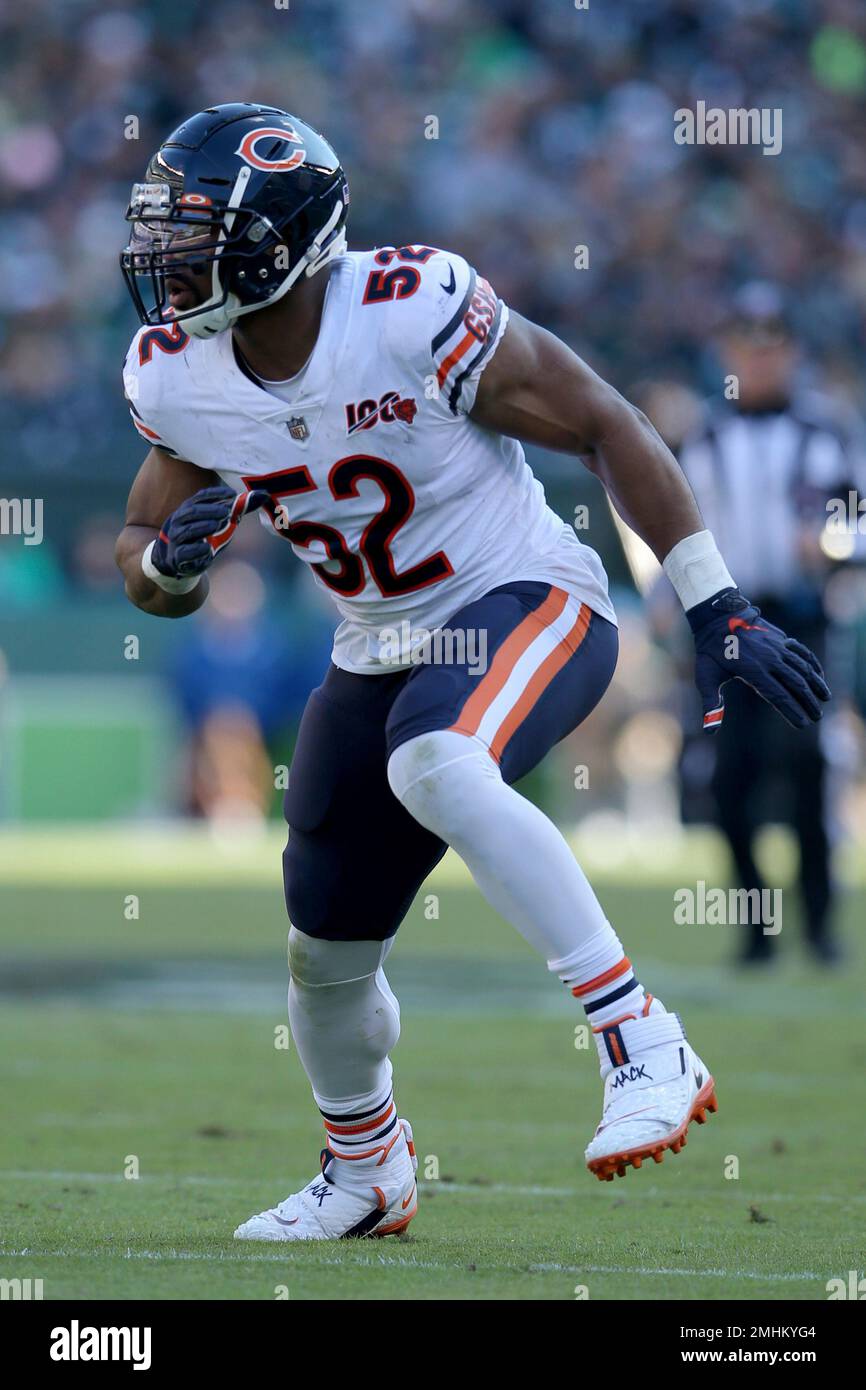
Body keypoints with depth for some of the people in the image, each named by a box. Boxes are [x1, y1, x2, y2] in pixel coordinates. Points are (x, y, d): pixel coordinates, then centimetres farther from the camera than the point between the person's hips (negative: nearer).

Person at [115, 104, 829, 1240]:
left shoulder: (416, 313, -25)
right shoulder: (178, 379, -8)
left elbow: (606, 428, -16)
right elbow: (147, 576, 5)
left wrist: (718, 611, -17)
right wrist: (170, 556, -21)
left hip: (530, 602, -6)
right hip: (380, 654, 7)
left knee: (434, 770, -39)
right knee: (327, 955, 12)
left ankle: (646, 1048, -33)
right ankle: (365, 1176, 43)